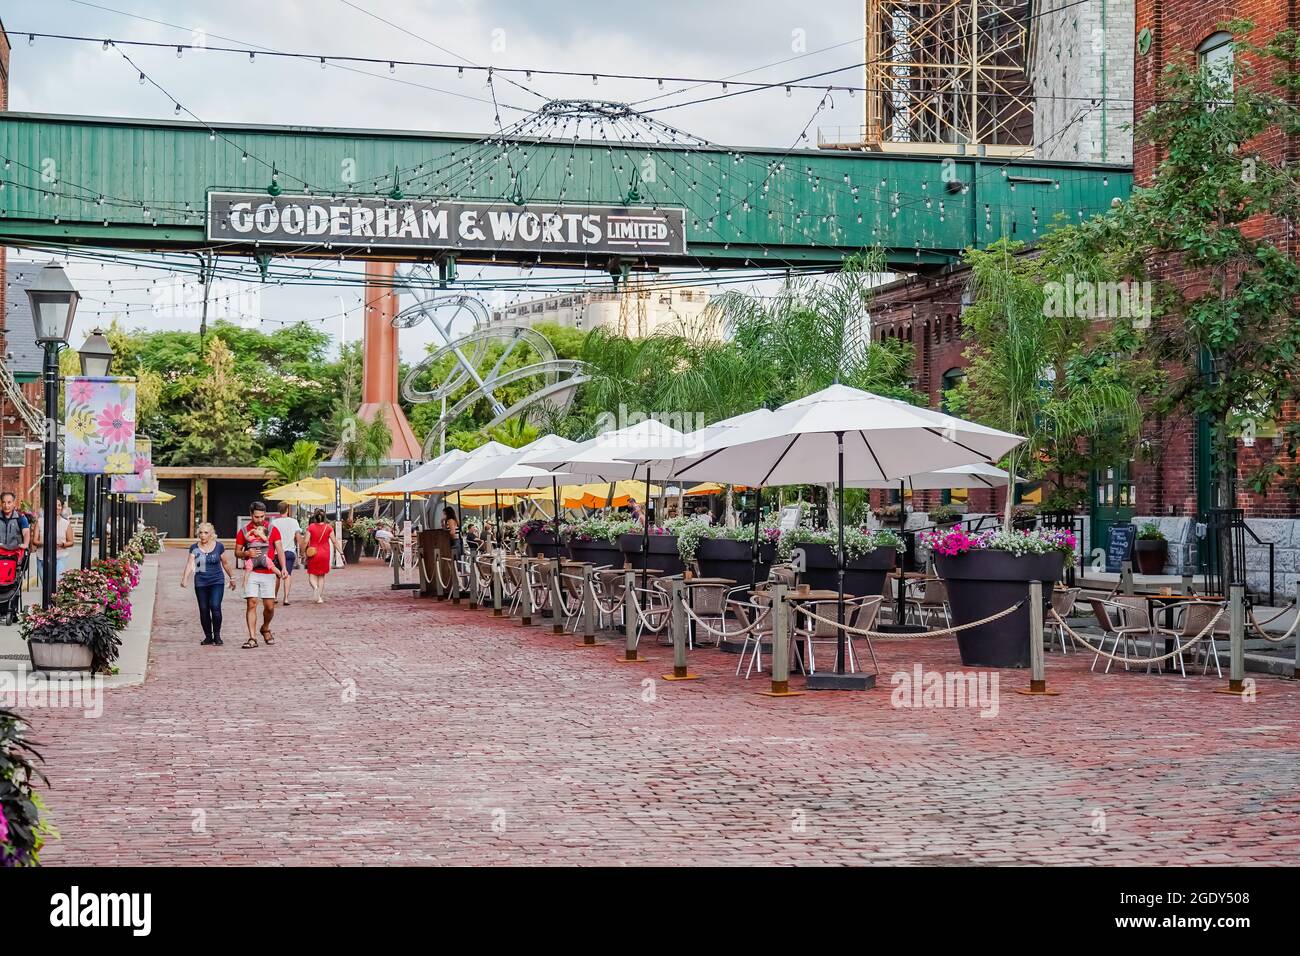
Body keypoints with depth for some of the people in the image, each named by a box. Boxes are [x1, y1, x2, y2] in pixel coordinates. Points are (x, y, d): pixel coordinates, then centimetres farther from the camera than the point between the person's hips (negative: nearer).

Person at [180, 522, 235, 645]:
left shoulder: (219, 546, 3)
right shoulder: (194, 548, 3)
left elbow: (226, 563, 13)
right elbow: (189, 564, -8)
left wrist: (232, 578, 19)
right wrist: (185, 579, -22)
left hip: (217, 582, -2)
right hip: (200, 583, 2)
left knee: (215, 606, -15)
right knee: (204, 610, 2)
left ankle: (217, 635, -2)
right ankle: (208, 636, 15)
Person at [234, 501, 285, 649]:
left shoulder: (272, 529, 5)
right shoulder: (244, 531, 6)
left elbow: (279, 550, 0)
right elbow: (237, 552, 13)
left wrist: (283, 568, -14)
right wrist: (246, 553, -10)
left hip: (268, 573, 0)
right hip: (251, 574, 0)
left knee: (269, 606, 1)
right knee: (251, 604, -8)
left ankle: (266, 629, 29)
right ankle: (252, 638, -8)